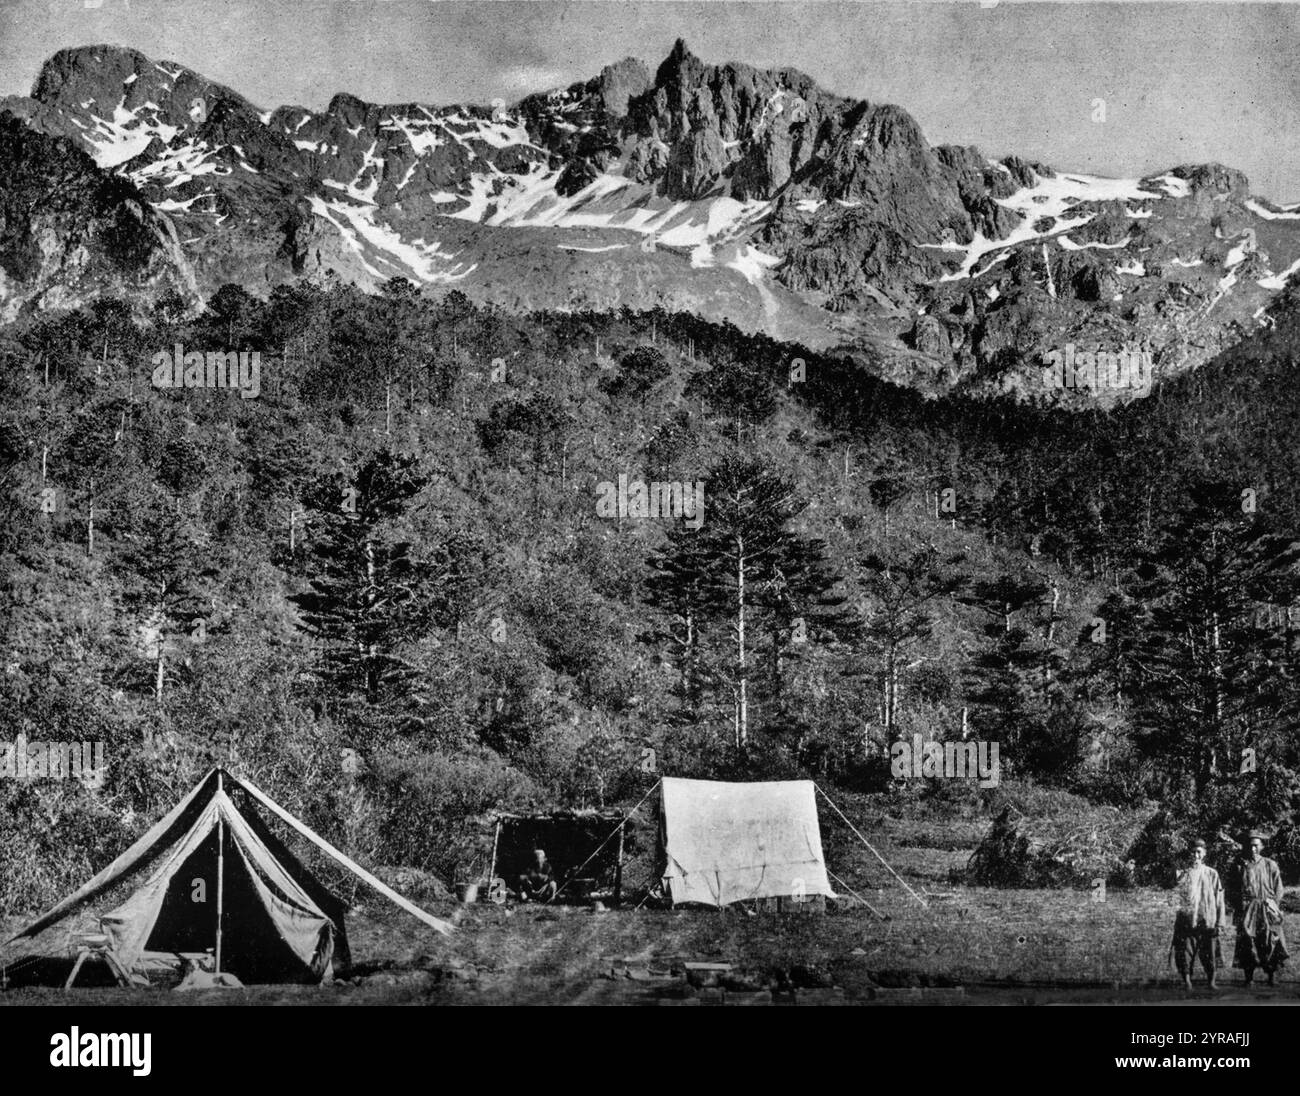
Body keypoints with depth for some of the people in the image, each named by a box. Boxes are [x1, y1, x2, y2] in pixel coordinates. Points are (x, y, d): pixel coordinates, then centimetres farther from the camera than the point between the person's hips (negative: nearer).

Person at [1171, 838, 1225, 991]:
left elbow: (1219, 898, 8)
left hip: (1208, 920, 0)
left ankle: (1212, 981, 7)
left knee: (1210, 952, -1)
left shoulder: (1212, 874, 9)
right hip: (1187, 919, 0)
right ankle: (1187, 981, 3)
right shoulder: (1184, 874, 8)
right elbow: (1176, 896, 7)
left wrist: (1220, 920, 2)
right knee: (1185, 952, -3)